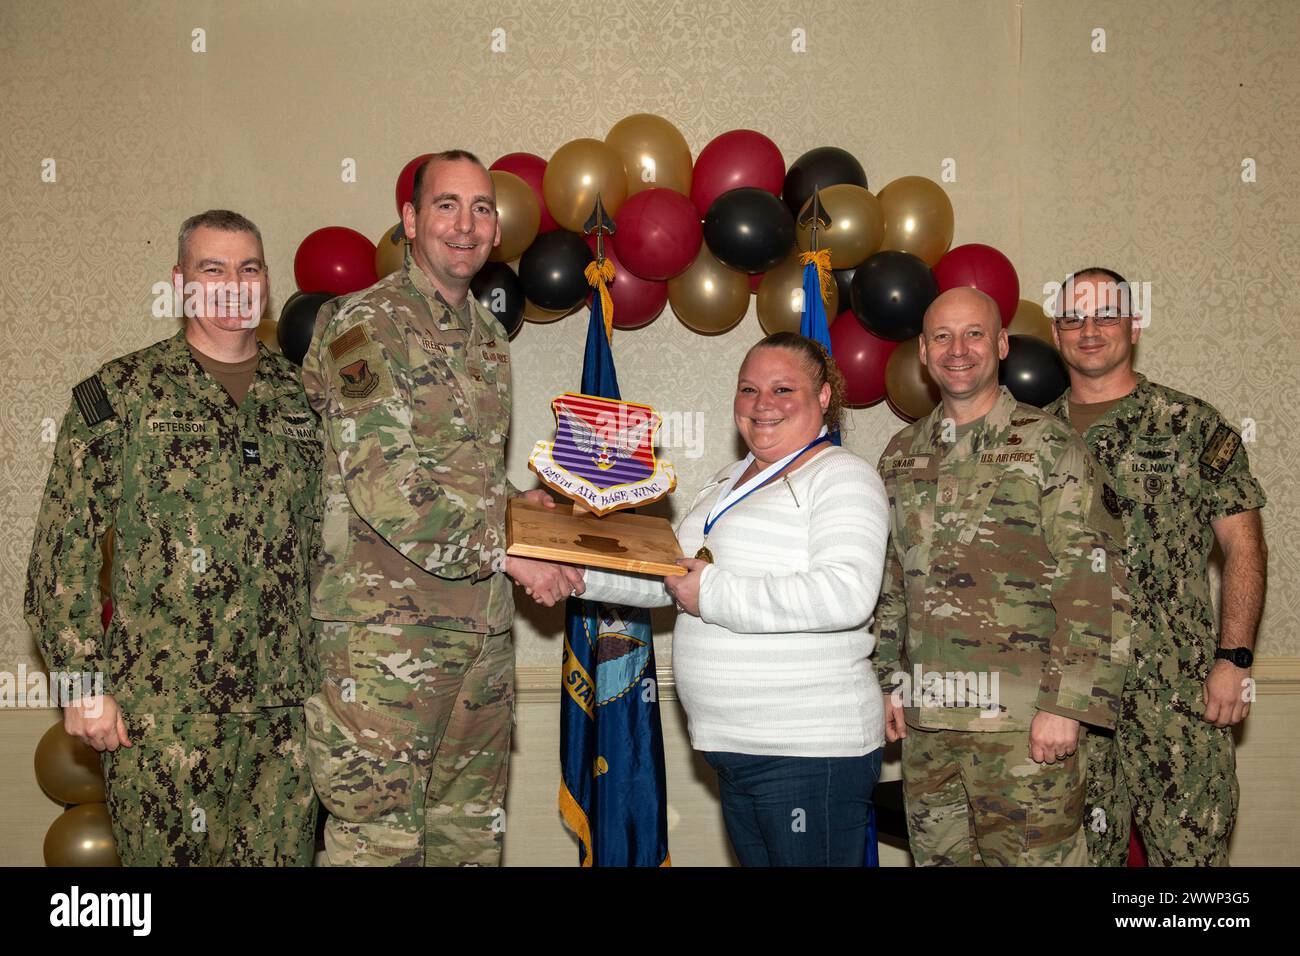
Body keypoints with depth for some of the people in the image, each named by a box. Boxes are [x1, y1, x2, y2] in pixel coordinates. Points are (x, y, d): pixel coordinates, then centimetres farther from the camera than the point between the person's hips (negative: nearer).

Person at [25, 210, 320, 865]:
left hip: (286, 706, 3)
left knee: (284, 853, 10)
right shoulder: (121, 393, -1)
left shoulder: (299, 397, 10)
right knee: (171, 854, 4)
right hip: (162, 710, -3)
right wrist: (83, 682, -7)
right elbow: (63, 553, -2)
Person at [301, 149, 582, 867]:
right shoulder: (364, 324, -7)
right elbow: (381, 479, -18)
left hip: (484, 631, 8)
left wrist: (524, 504, 6)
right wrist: (508, 550, -18)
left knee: (472, 831, 13)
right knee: (378, 837, -1)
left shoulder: (489, 338, 17)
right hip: (385, 626, -7)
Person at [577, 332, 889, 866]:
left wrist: (713, 595, -21)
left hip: (810, 754, -8)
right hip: (736, 748, 8)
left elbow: (847, 594, -25)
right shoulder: (730, 481, 18)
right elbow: (667, 576, 21)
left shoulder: (842, 476, -10)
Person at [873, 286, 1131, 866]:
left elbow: (1093, 585, -9)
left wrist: (1067, 704, -14)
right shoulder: (901, 455, 13)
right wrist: (890, 681, 13)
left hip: (1022, 720, -5)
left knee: (1032, 854, -3)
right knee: (937, 855, 12)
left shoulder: (1048, 445, -4)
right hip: (924, 716, 5)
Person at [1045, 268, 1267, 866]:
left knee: (1190, 845, 0)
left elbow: (1243, 545, 0)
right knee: (1082, 845, 10)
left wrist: (1234, 659, -8)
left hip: (1180, 685, -2)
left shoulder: (1193, 425, 1)